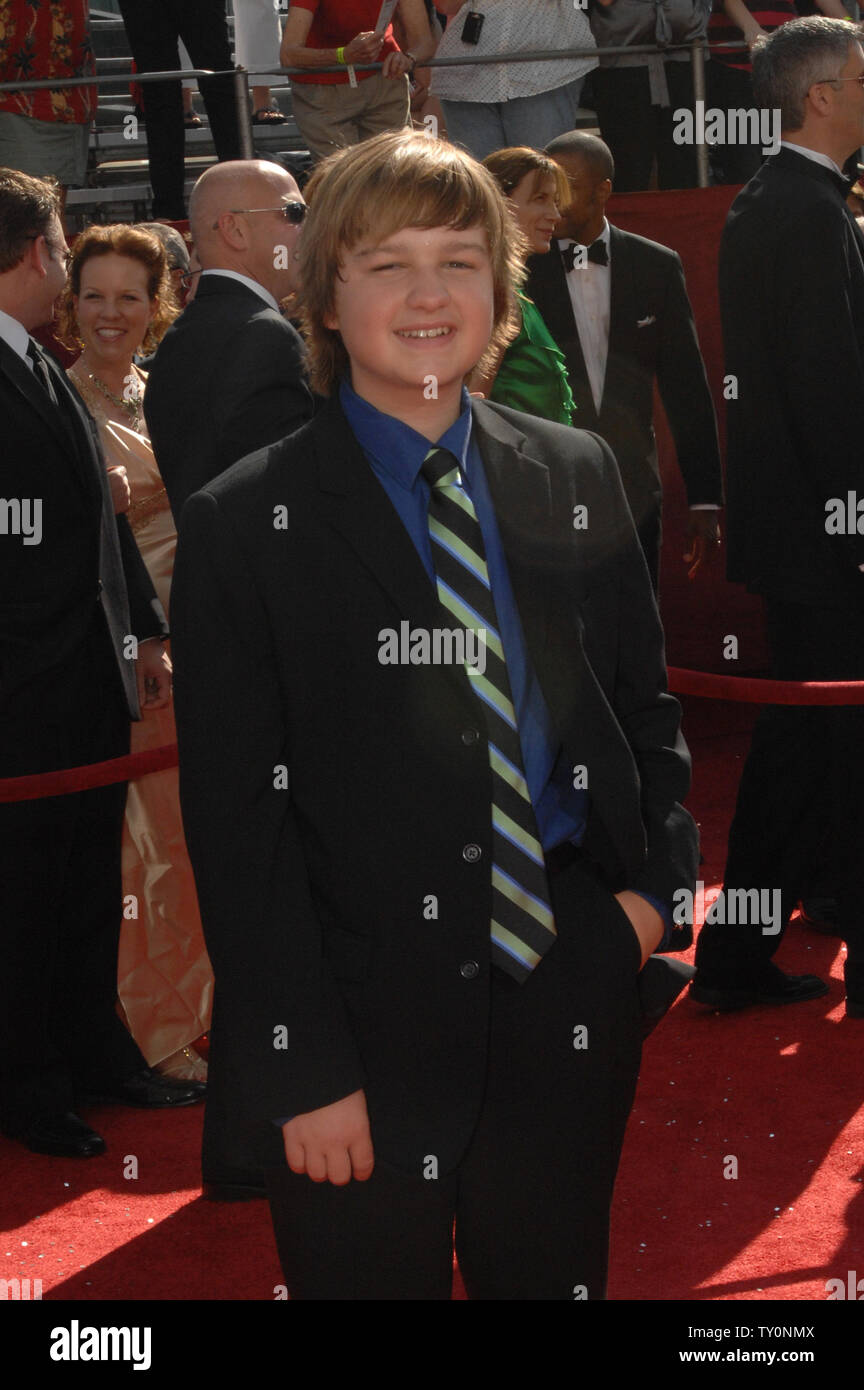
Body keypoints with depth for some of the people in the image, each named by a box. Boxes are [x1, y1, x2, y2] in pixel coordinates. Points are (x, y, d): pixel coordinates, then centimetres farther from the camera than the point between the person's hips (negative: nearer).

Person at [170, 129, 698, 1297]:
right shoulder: (245, 526, -5)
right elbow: (236, 820, -7)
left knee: (554, 1279, 14)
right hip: (365, 1022, -3)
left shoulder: (579, 480, 8)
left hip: (571, 1008, 4)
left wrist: (657, 882, 0)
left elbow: (644, 705, 16)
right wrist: (303, 1069, -11)